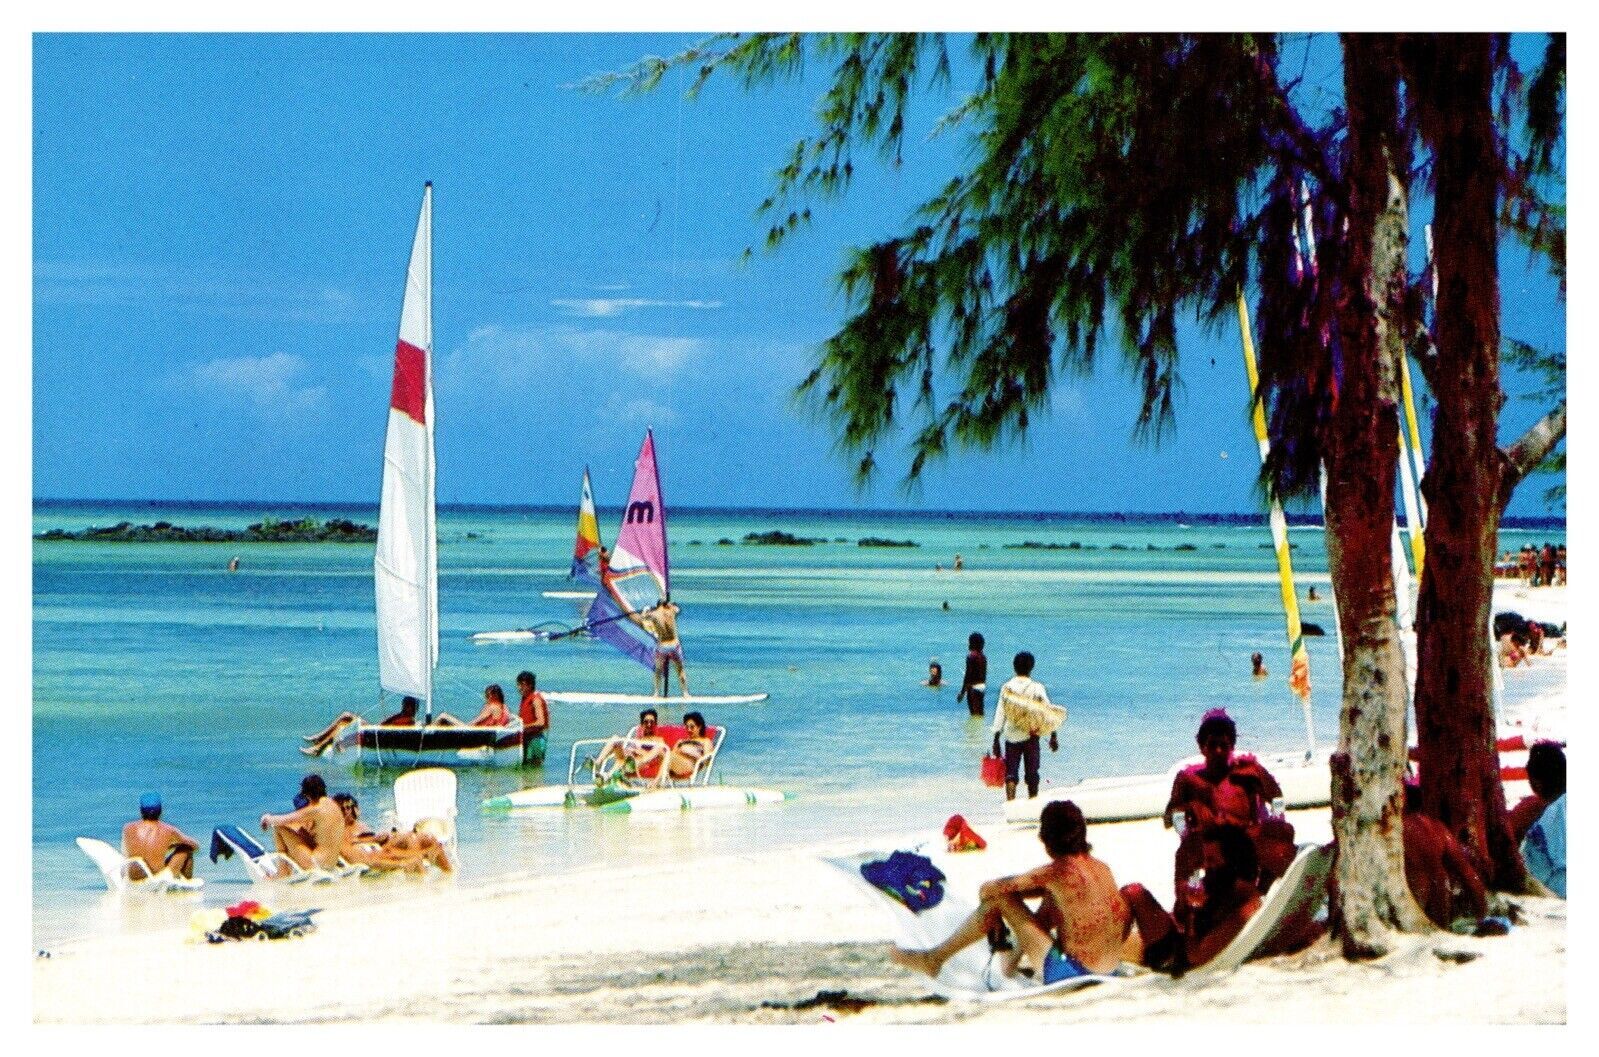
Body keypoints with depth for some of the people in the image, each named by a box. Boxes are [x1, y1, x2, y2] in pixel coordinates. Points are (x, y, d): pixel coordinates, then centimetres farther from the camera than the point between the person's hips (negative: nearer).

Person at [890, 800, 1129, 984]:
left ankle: (936, 957, 10)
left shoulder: (1056, 872, -16)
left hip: (1071, 974, -7)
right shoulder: (1102, 868, 4)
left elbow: (987, 889, -10)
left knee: (998, 898, -3)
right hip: (1109, 973, 7)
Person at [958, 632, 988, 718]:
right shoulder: (983, 657, 9)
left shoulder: (971, 656, -14)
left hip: (973, 687, -8)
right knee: (980, 713, 13)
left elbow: (968, 675, -16)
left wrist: (962, 692, -13)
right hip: (982, 686, 8)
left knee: (975, 712, -7)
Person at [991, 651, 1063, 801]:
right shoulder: (1037, 688, -5)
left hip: (1011, 737, 0)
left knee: (1010, 772, 2)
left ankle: (1010, 801, -16)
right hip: (1031, 737, 0)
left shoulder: (1007, 688, -2)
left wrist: (996, 740, 1)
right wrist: (1053, 737, 3)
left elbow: (1000, 714, -2)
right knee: (1032, 772, 10)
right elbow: (1048, 712, -4)